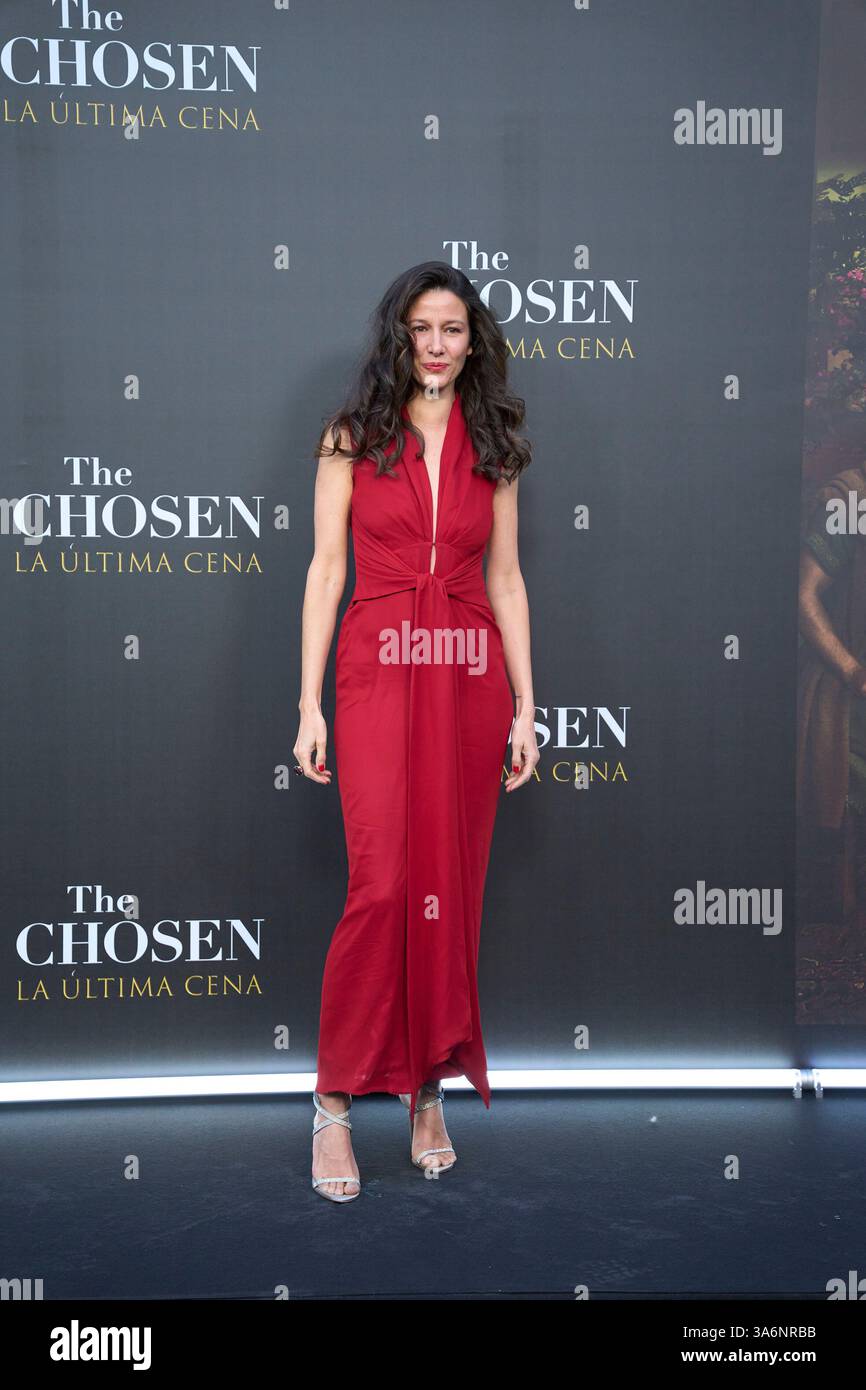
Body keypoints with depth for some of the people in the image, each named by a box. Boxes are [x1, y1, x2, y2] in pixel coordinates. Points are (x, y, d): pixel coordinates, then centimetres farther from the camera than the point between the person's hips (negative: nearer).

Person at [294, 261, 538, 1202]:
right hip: (380, 673, -3)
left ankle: (430, 1088, 20)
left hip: (471, 677, 3)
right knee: (383, 884, -11)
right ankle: (336, 1098, 4)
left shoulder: (491, 448, 11)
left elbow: (505, 578, 10)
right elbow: (326, 569, 1)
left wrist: (524, 705, 4)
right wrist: (310, 704, -5)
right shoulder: (352, 438, 4)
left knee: (452, 887, 6)